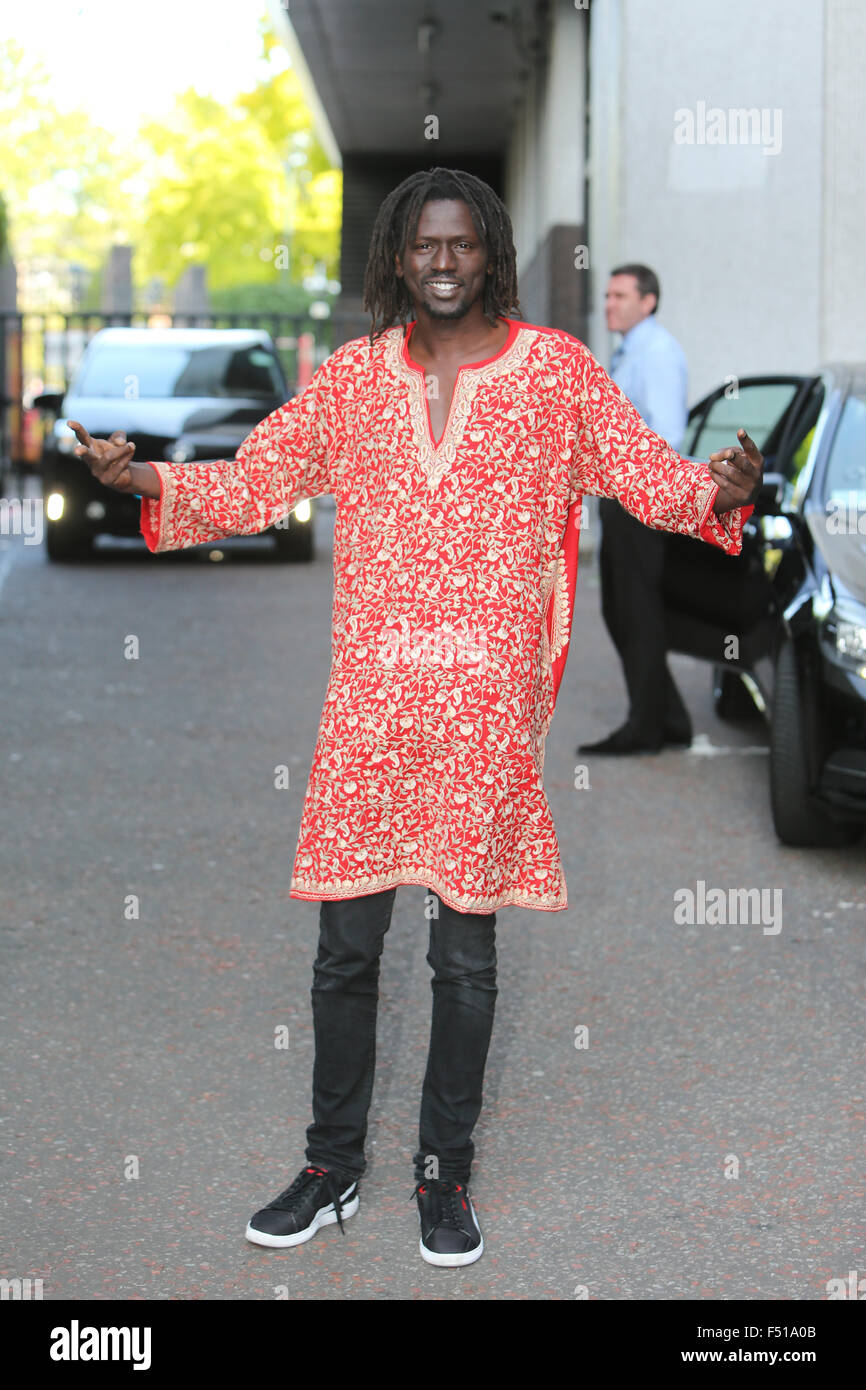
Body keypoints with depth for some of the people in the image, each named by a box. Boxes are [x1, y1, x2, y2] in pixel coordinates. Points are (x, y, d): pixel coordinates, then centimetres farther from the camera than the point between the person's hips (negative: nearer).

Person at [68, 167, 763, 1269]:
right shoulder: (353, 376, 9)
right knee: (344, 946, 6)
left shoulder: (556, 370, 3)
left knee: (465, 954, 5)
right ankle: (333, 1170, 22)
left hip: (489, 695, -2)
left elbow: (649, 476, 0)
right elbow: (252, 484, 11)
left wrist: (719, 488, -21)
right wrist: (147, 480, -5)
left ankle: (445, 1176, 21)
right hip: (368, 693, 2)